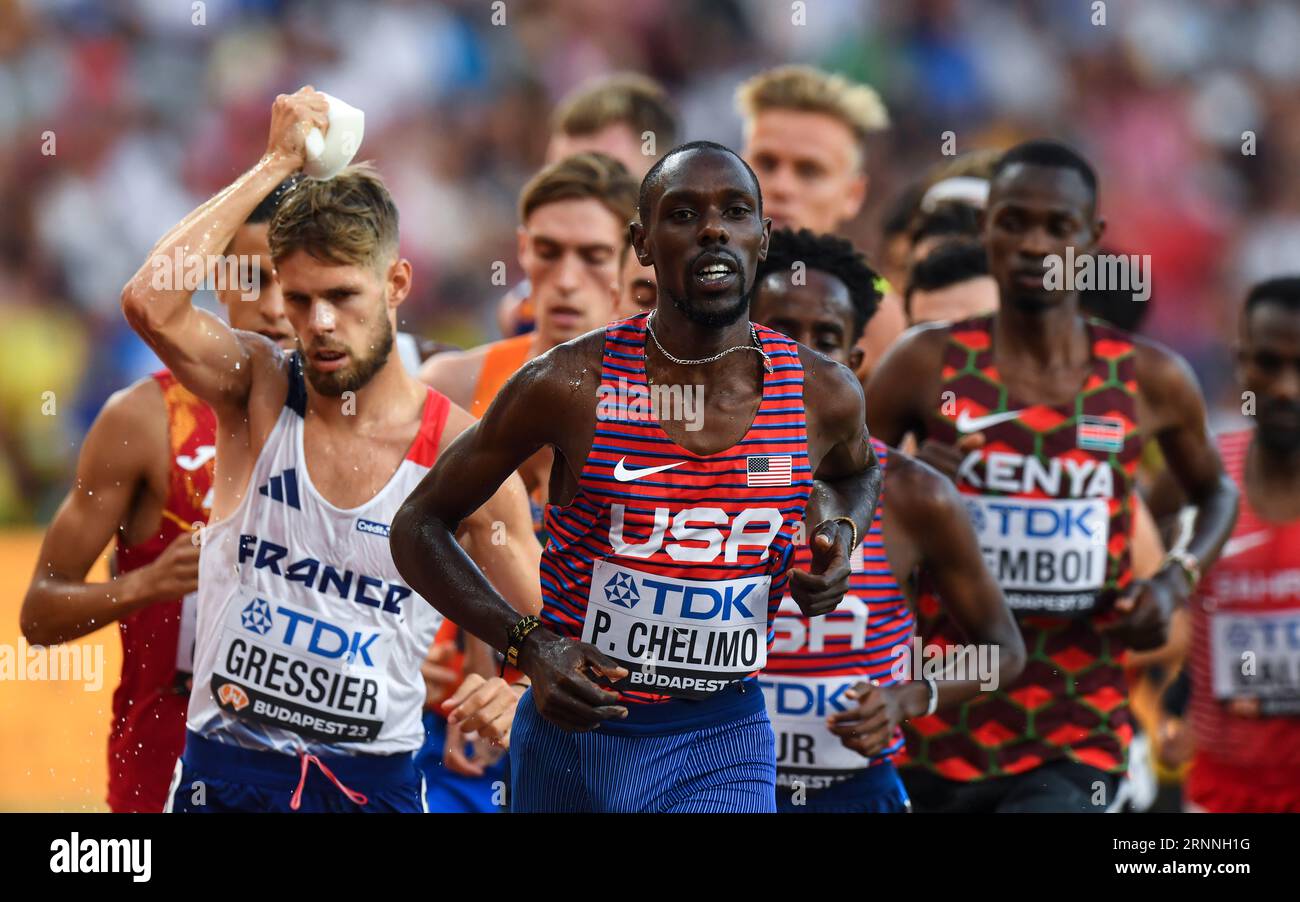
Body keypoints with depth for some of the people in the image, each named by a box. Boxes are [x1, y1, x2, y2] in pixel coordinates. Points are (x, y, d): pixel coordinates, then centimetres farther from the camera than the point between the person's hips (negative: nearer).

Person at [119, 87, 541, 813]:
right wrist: (277, 166, -16)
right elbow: (150, 302, -22)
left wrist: (518, 692, -19)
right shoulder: (259, 392, -2)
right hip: (227, 774, 0)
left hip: (374, 778, 0)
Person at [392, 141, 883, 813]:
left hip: (723, 746, 1)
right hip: (572, 730, 0)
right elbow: (418, 527, -3)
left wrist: (838, 534, -1)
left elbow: (855, 471, 23)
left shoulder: (823, 397, -4)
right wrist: (528, 645, -17)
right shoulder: (569, 384, -12)